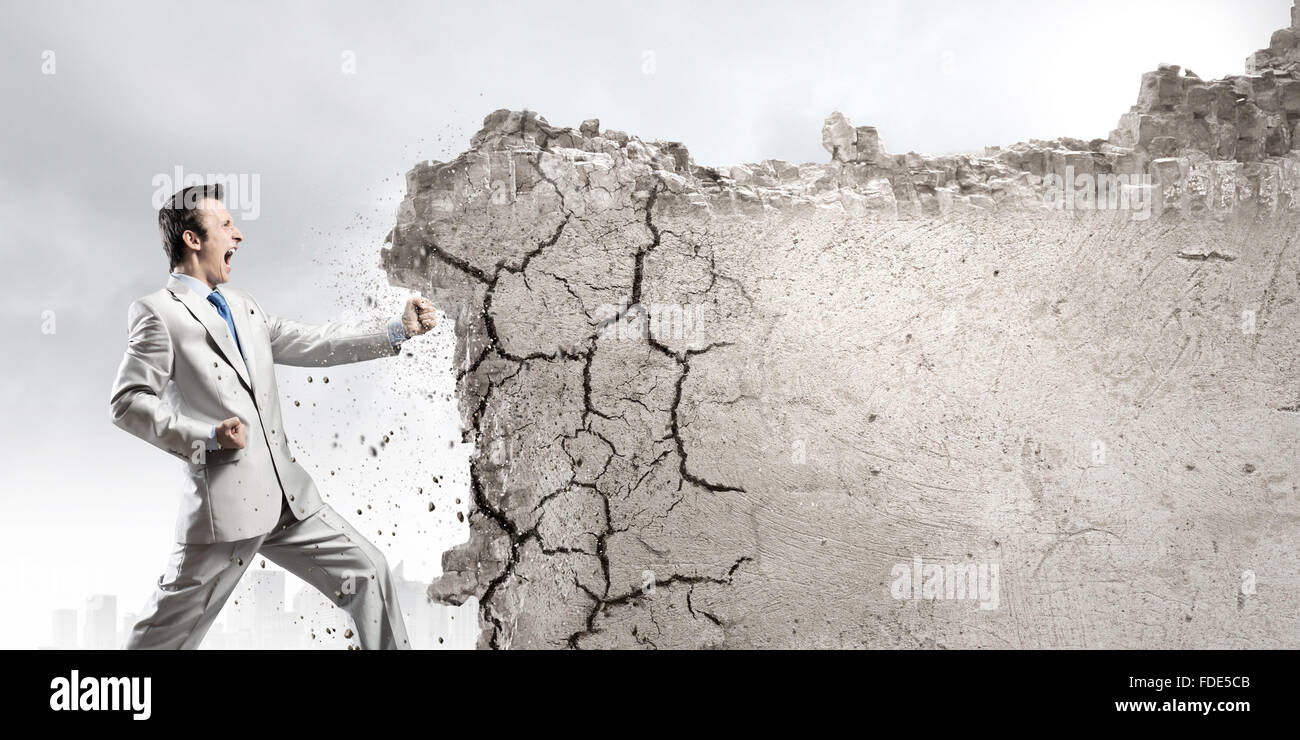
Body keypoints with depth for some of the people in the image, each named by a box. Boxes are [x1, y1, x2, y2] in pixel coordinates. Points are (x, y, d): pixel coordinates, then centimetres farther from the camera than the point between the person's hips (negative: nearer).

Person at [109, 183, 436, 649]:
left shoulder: (242, 305, 17)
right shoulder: (157, 313, -5)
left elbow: (311, 343, 17)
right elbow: (128, 402, -9)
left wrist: (398, 330, 12)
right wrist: (208, 437, -20)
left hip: (287, 497, 7)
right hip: (224, 503, -7)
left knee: (367, 573, 7)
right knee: (168, 632, 4)